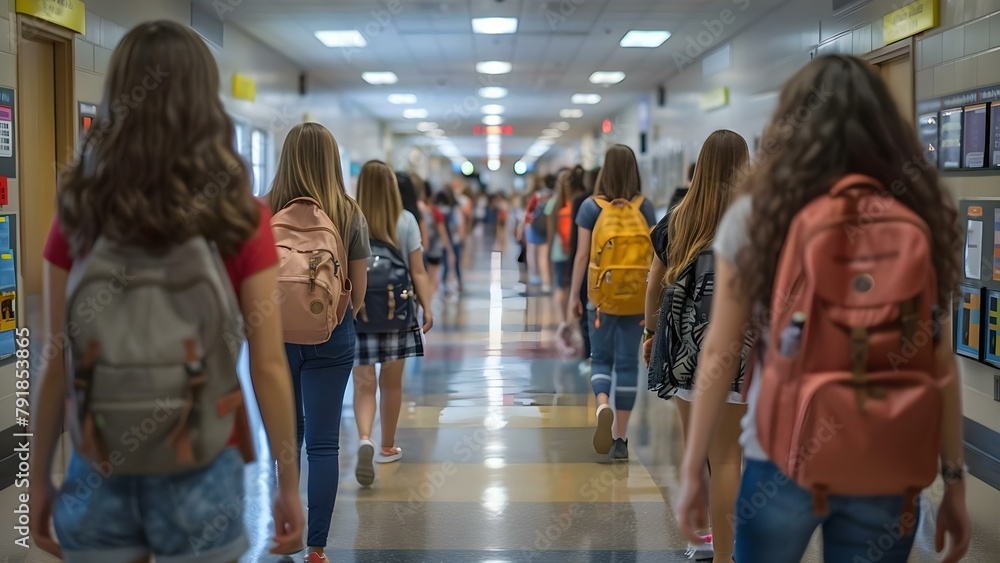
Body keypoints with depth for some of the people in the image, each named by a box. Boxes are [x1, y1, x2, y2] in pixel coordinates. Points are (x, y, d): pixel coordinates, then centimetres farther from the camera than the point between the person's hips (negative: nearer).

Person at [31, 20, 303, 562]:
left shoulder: (78, 214, -4)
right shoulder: (240, 218, -8)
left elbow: (55, 365, -1)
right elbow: (268, 368, -8)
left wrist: (39, 477, 10)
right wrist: (288, 483, 2)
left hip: (99, 472, 2)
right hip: (201, 472, -1)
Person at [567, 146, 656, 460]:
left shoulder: (591, 207, -4)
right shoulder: (645, 207, 1)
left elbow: (582, 255, -4)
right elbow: (654, 255, 2)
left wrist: (574, 297, 2)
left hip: (602, 296, -1)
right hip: (636, 297, 1)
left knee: (601, 358, 13)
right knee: (627, 363, 8)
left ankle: (603, 407, -17)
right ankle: (620, 439, 12)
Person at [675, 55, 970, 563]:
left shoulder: (756, 216, -5)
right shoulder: (921, 220, 0)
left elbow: (720, 352, -5)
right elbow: (941, 362, 0)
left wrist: (693, 466, 2)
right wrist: (954, 478, 8)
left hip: (782, 458, -1)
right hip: (887, 469, 2)